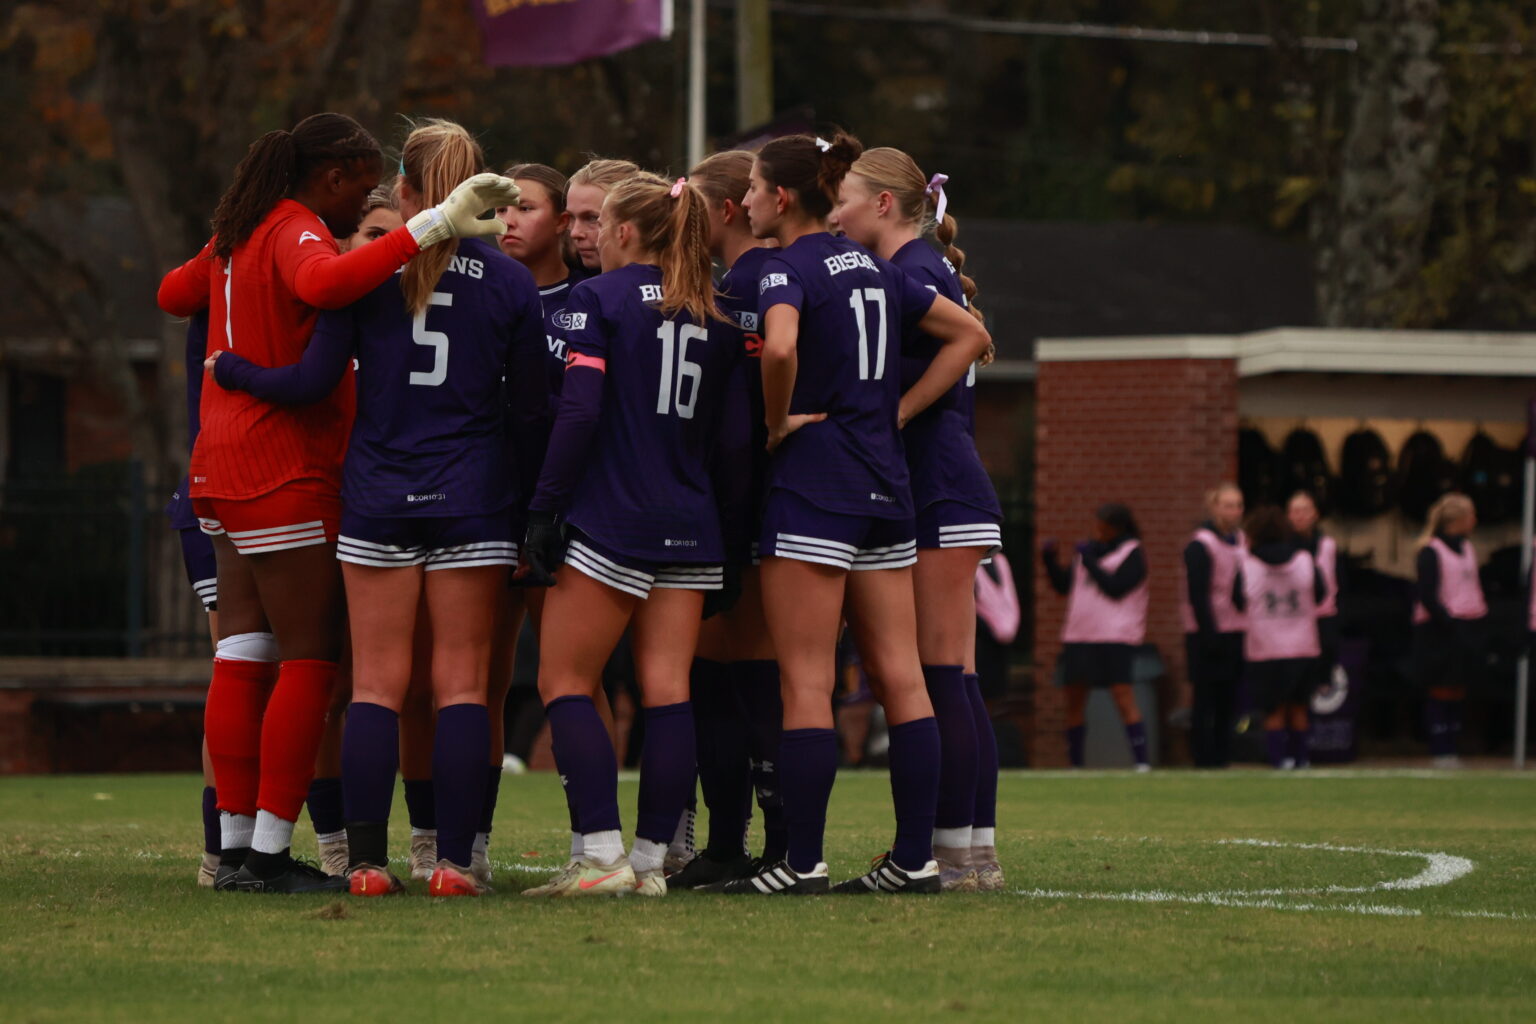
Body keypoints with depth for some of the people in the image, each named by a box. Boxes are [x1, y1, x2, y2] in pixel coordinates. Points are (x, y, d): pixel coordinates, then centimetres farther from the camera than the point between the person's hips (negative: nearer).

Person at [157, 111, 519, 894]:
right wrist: (429, 229, -40)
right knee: (310, 659, -5)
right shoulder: (297, 233, -12)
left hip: (221, 470, 9)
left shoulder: (238, 236, 14)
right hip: (288, 476, -9)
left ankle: (236, 845, 9)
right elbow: (326, 282, -37)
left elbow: (173, 293, 31)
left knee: (242, 657, 9)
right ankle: (269, 852, -7)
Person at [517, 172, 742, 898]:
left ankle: (601, 855, -9)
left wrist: (545, 509, -11)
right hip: (691, 525, 6)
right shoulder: (713, 315, 13)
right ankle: (651, 859, 2)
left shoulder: (599, 299, -4)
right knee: (667, 692, 4)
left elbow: (580, 410, -13)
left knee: (565, 683, 1)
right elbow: (728, 424, 12)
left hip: (609, 518, -6)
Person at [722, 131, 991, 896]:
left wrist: (776, 422, -11)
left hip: (811, 481, -7)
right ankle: (916, 857, 5)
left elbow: (780, 348, -29)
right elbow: (970, 334, 21)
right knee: (900, 678, 5)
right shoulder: (874, 270, 14)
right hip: (885, 483, 7)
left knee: (805, 683, -5)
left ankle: (802, 862, -6)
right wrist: (896, 411, 14)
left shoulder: (789, 270, -8)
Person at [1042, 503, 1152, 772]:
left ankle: (1142, 760, -14)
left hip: (1115, 637, -7)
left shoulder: (1133, 555, -3)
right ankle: (1075, 764, 15)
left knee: (1123, 697, -13)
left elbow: (1115, 588, -15)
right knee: (1074, 700, 7)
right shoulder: (1090, 549, 16)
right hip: (1078, 636, 7)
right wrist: (1052, 561, 4)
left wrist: (1089, 562, -13)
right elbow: (1063, 586, 18)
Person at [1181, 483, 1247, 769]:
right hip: (1208, 635, -7)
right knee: (1206, 700, -3)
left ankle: (1222, 757, 13)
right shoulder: (1200, 546, -10)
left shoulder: (1241, 540, 13)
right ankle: (1205, 759, 0)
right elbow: (1197, 595, -14)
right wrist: (1209, 635, -18)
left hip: (1235, 634, 7)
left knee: (1227, 701, 8)